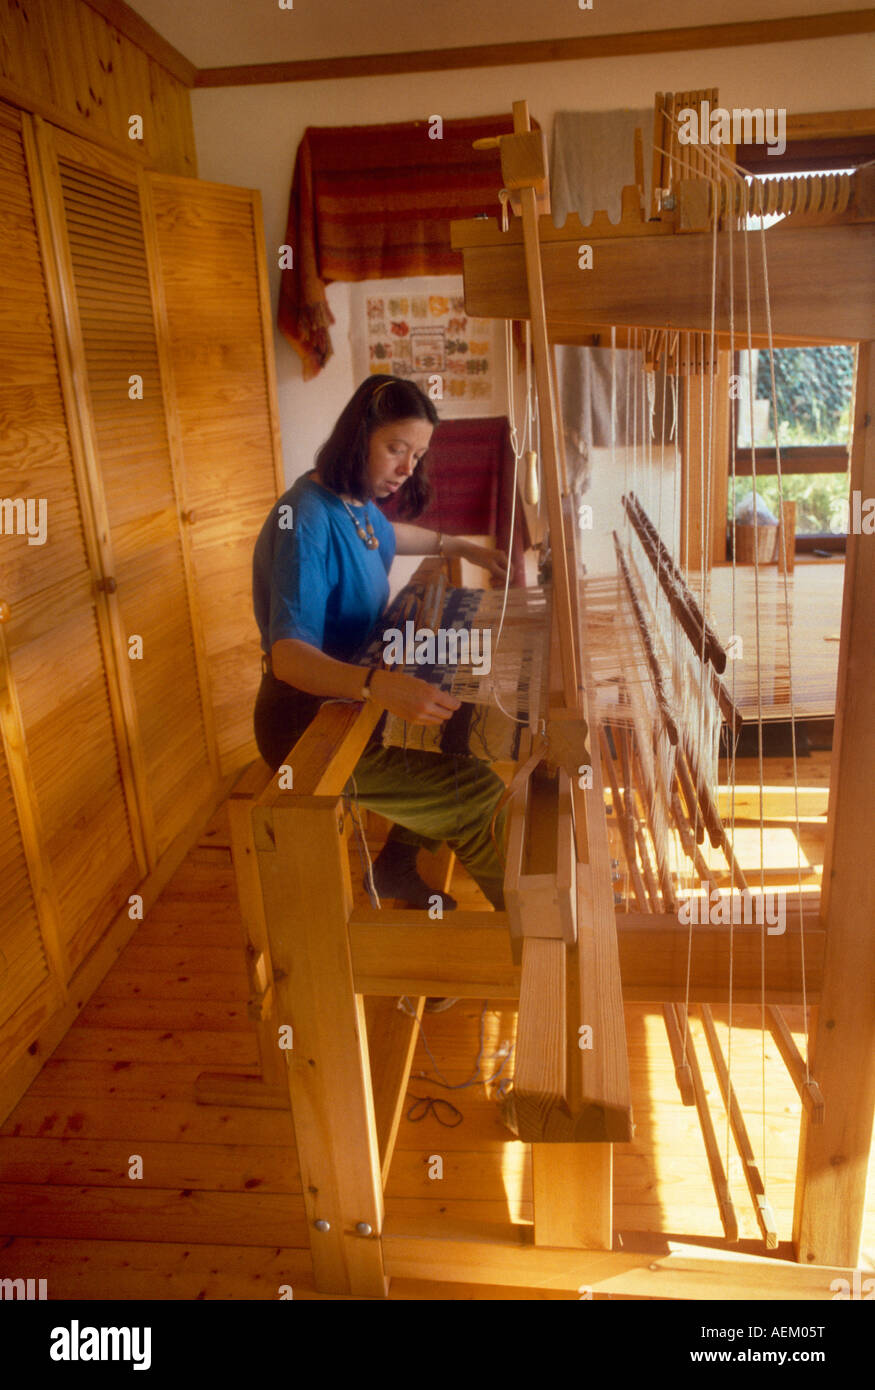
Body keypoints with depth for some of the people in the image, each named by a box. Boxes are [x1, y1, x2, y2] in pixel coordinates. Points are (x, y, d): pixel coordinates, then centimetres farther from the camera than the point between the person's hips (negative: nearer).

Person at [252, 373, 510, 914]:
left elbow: (387, 535, 30)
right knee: (482, 796, -13)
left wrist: (464, 547, 22)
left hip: (349, 699, 10)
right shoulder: (307, 519, -25)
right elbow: (289, 655, -35)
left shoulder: (358, 501, 3)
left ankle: (396, 868, 26)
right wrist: (380, 684, -51)